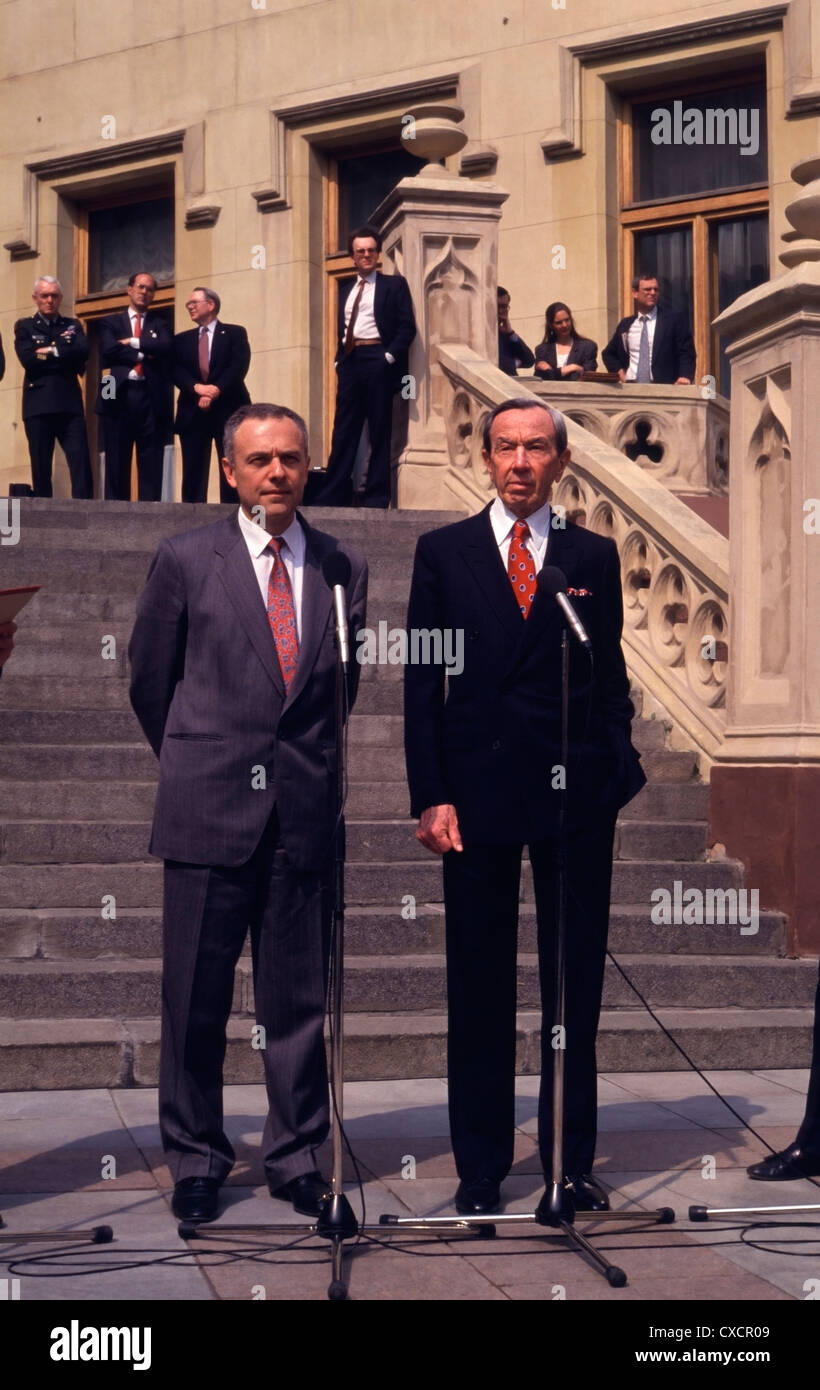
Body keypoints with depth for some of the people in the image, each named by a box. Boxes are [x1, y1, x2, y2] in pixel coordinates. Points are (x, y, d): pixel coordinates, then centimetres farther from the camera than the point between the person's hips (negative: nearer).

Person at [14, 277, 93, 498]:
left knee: (81, 462, -9)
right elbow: (27, 358, -7)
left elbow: (82, 352, -4)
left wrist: (51, 352, -6)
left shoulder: (73, 326, 17)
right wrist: (66, 357, -4)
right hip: (38, 406, -1)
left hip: (69, 404, 1)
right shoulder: (24, 327, 11)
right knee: (40, 467, 1)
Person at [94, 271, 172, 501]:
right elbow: (109, 350, -3)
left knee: (151, 461, -3)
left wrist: (133, 342, -5)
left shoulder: (160, 324, 17)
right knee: (117, 461, 0)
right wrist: (143, 355, -5)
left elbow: (165, 347, -3)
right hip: (119, 395, 0)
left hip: (151, 397, 0)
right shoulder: (111, 323, 16)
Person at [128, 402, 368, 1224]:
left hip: (306, 811, 2)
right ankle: (195, 1158, 18)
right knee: (195, 996, 4)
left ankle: (296, 1156, 20)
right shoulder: (185, 561, 2)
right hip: (210, 812, -2)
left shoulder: (342, 569, 8)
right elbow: (150, 680, 10)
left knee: (300, 997, 8)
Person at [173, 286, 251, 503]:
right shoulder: (182, 339, 17)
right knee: (193, 473, 0)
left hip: (228, 410, -3)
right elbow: (176, 371, 2)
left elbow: (239, 366, -6)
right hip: (193, 413, 3)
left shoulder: (235, 333, 8)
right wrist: (196, 388, -17)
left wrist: (216, 391, -19)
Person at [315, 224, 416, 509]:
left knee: (379, 433, -2)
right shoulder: (346, 292, 21)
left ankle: (376, 499, -1)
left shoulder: (394, 284, 5)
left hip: (377, 359, -5)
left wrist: (390, 356, -14)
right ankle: (331, 497, 2)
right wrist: (339, 359, 8)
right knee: (343, 432, 3)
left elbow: (407, 326, -3)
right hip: (349, 361, 5)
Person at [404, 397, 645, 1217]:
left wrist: (617, 772, -2)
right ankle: (480, 1173, 15)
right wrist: (430, 796, -4)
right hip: (478, 792, -1)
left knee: (575, 981, 7)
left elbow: (610, 677, 10)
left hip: (575, 790, 1)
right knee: (479, 988, 5)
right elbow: (422, 682, 3)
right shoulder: (444, 553, 6)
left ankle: (571, 1164, 19)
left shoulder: (594, 557, 9)